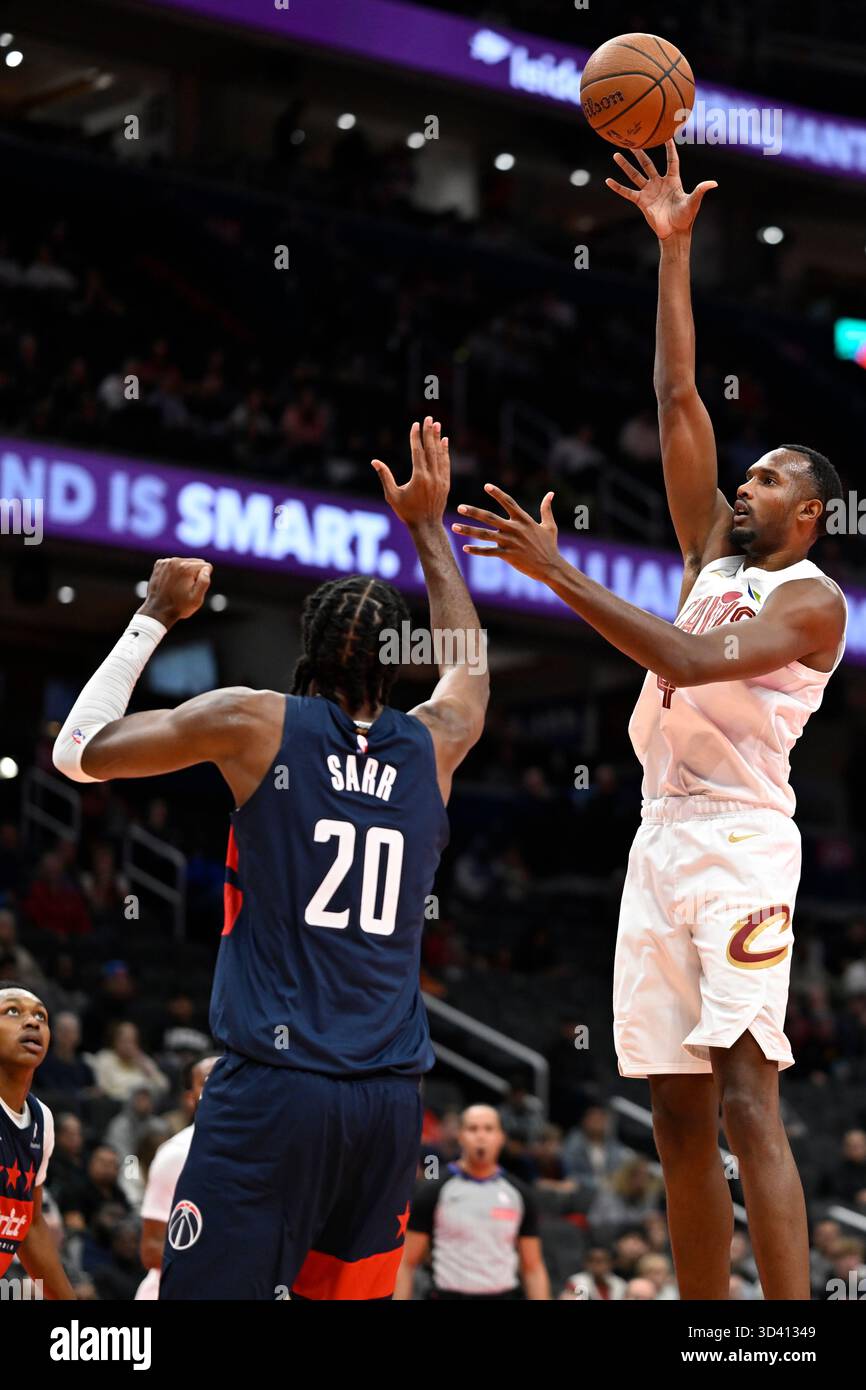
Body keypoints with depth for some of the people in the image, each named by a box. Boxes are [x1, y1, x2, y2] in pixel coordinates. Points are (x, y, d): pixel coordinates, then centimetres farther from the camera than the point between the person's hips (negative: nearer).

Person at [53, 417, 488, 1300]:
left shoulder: (254, 722, 0)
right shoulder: (434, 744, 10)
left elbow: (79, 752, 11)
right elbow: (470, 663, 35)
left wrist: (155, 617, 20)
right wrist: (428, 528, 44)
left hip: (273, 1087, -4)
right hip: (390, 1096, 4)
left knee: (202, 1292, -7)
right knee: (356, 1296, 13)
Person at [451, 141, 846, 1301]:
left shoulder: (812, 599, -2)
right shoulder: (715, 554, 20)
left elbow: (690, 661, -19)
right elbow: (677, 398, 17)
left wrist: (557, 572, -22)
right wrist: (673, 250, 12)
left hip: (740, 839, -8)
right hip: (662, 841, 8)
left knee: (745, 1098, -18)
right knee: (678, 1117, 5)